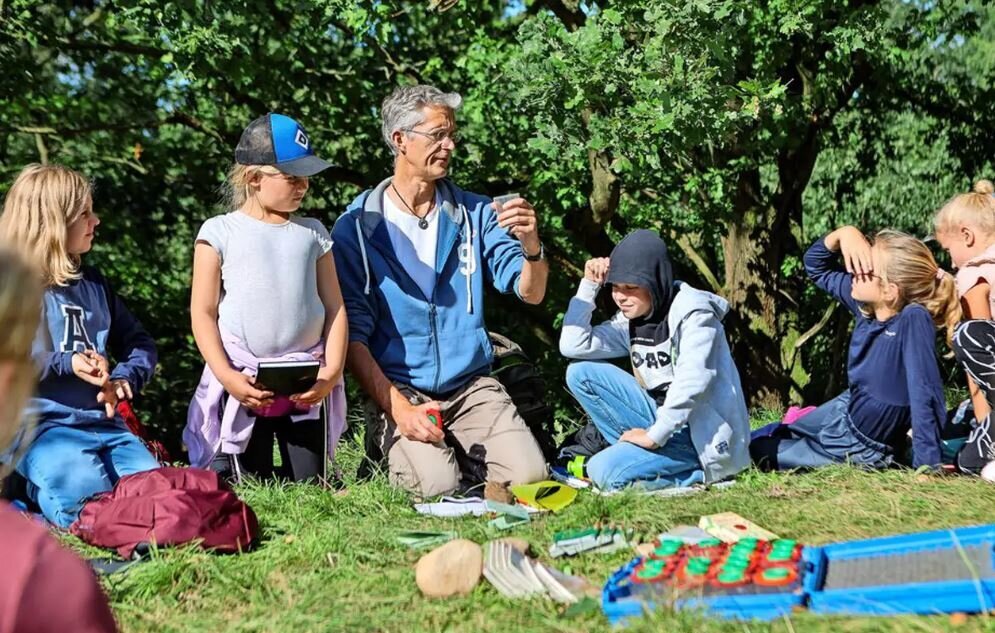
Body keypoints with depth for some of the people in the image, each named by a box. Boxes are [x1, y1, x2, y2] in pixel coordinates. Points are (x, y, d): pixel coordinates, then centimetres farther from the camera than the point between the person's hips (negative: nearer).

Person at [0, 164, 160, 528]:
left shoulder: (92, 283, 19)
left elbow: (139, 343, 19)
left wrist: (124, 379, -2)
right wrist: (66, 363, -22)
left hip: (104, 423, 6)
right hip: (44, 426, -6)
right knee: (90, 501, -30)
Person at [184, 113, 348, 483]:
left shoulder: (313, 233, 9)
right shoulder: (220, 233, 0)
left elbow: (334, 308, 7)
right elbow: (202, 313, -2)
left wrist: (332, 371, -6)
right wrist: (225, 376, -13)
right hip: (244, 382, -2)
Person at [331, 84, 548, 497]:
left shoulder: (474, 213, 7)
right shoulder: (356, 227, -4)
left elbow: (530, 293, 2)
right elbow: (352, 334, -6)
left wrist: (531, 246, -21)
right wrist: (398, 407, -17)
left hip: (471, 386, 3)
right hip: (397, 390, -3)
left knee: (529, 475, -16)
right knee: (437, 485, -26)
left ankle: (455, 449, 14)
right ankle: (391, 449, 9)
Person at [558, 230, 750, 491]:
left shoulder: (694, 313, -15)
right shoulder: (631, 318, 7)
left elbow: (692, 382, -28)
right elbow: (573, 346, 0)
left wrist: (654, 436, -27)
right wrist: (589, 284, -2)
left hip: (702, 434, -8)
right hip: (662, 418, 8)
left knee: (605, 471, -25)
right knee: (580, 373, -1)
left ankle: (701, 473, -9)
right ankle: (634, 451, -6)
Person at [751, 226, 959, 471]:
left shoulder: (914, 319, -35)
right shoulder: (867, 304, -12)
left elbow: (924, 394, -35)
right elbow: (816, 267, 2)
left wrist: (927, 464, -35)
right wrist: (843, 234, -17)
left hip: (862, 445, -6)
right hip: (845, 409, 7)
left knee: (754, 452, 5)